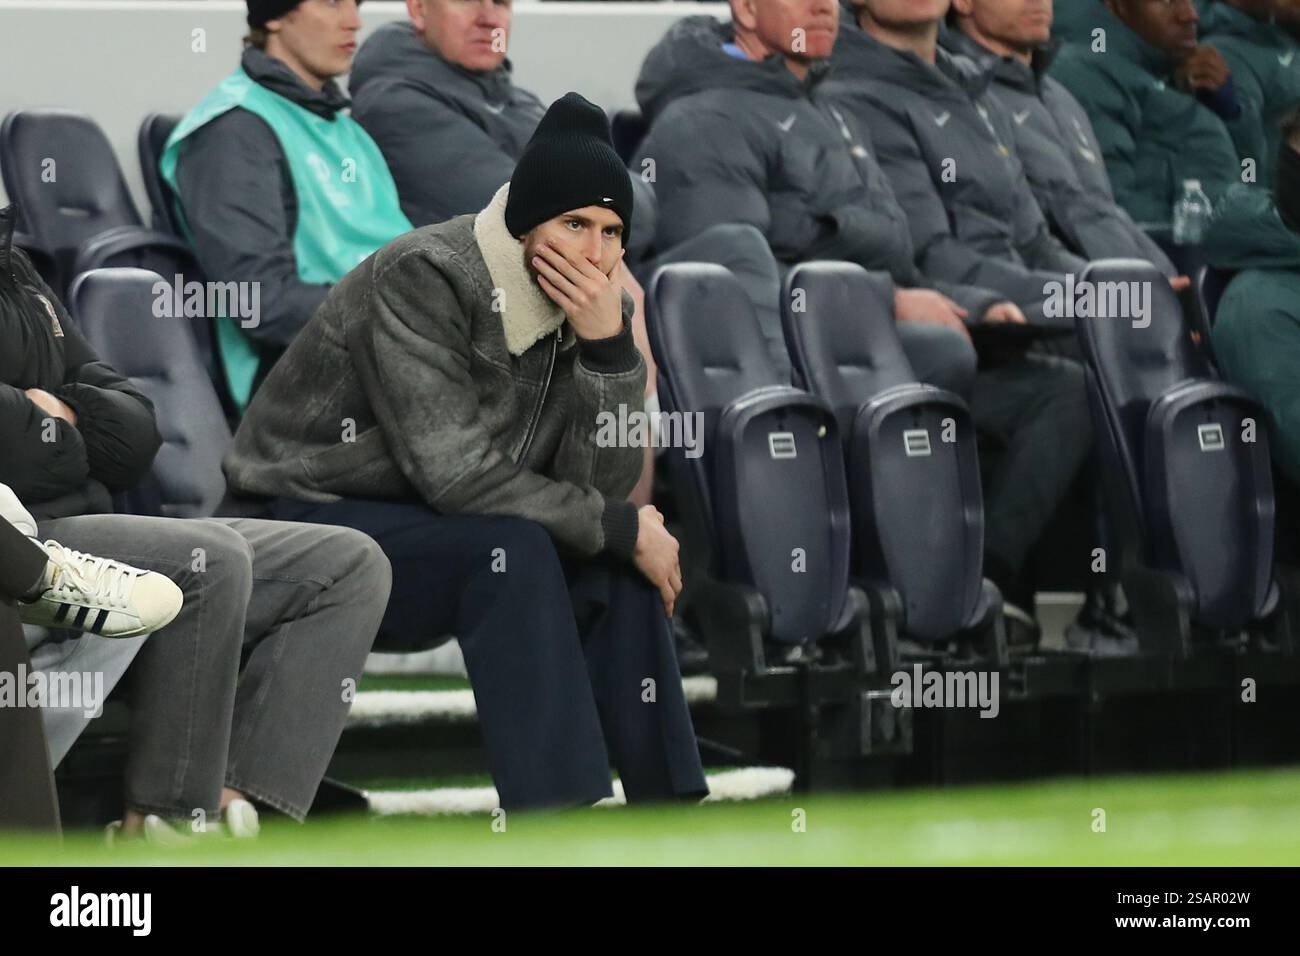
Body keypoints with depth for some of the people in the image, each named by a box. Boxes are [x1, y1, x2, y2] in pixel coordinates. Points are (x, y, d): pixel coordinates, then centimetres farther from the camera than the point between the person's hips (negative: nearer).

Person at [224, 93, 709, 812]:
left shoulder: (587, 306, -1)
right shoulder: (423, 278, -22)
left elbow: (601, 489, -9)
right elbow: (455, 473, -29)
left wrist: (608, 347, -23)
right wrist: (621, 528, -21)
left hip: (429, 530, 7)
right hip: (312, 522, -7)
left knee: (617, 559, -9)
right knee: (511, 550, -29)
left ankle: (666, 805, -3)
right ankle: (550, 815, -31)